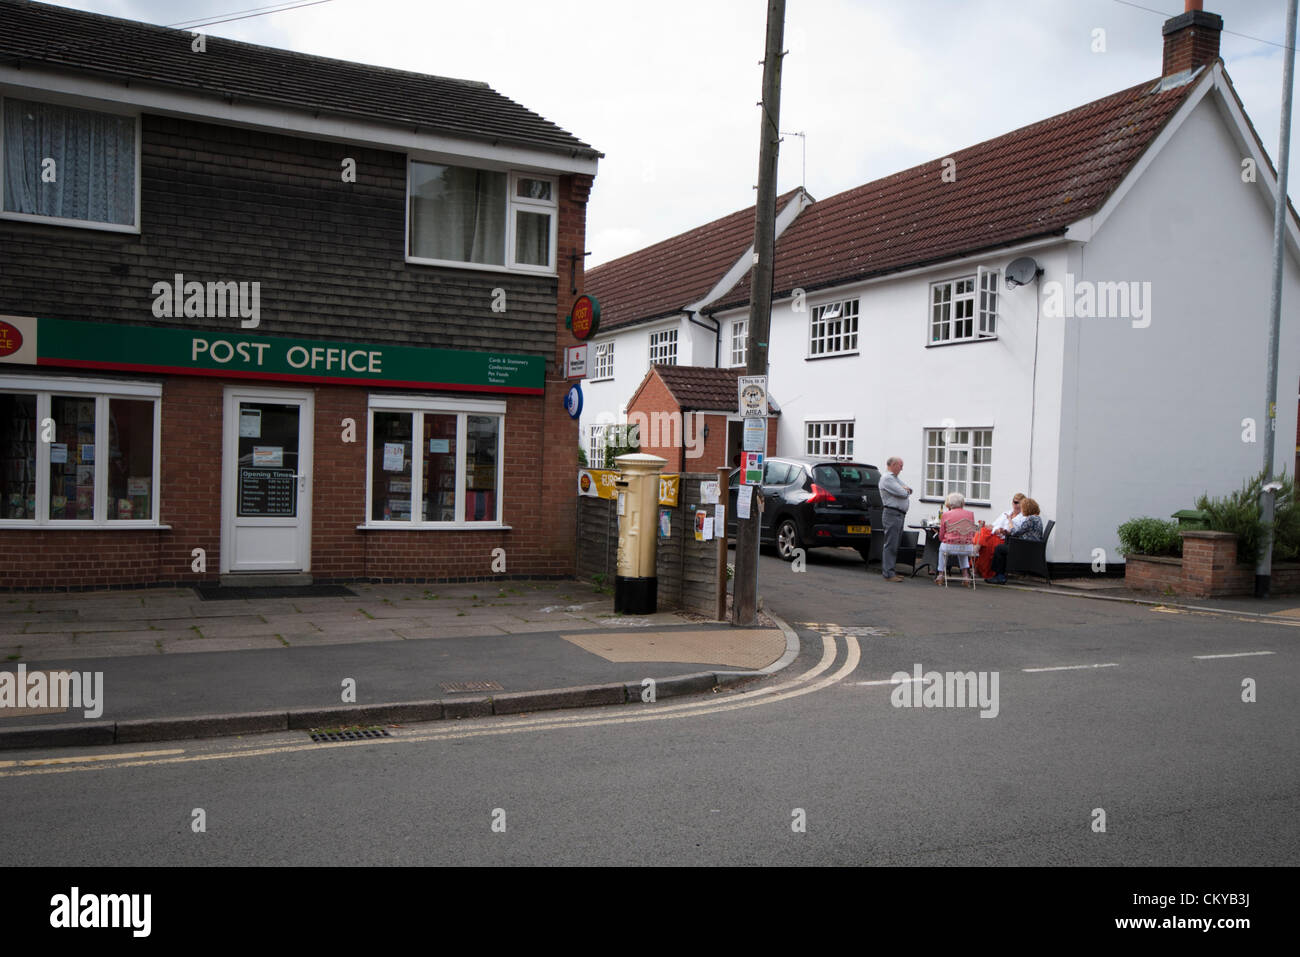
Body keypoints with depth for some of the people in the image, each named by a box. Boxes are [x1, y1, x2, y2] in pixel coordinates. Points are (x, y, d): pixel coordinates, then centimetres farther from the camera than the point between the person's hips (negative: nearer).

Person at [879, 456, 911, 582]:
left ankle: (890, 570, 18)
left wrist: (905, 490, -3)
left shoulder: (894, 478, 21)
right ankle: (888, 574, -10)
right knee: (891, 545, -10)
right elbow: (903, 494, -17)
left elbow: (908, 491, 19)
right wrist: (905, 491, 5)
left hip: (899, 515, 10)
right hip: (892, 514, -10)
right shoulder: (887, 478, -12)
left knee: (895, 544, 12)